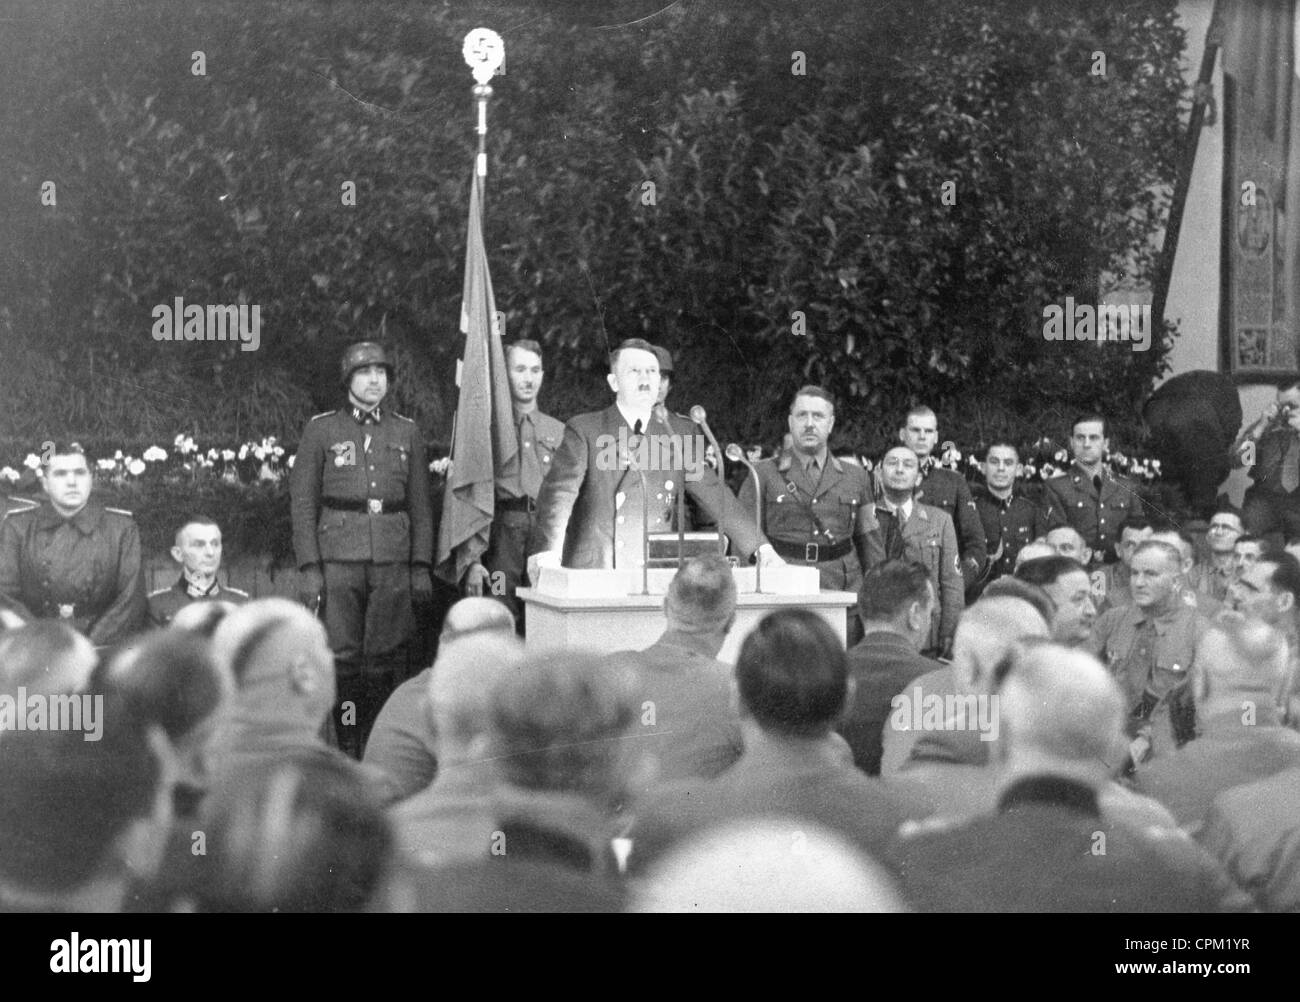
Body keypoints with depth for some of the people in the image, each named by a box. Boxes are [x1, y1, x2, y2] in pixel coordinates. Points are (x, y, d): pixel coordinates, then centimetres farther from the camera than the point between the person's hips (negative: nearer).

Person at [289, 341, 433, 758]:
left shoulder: (407, 433, 12)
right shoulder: (321, 430, 5)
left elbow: (421, 504, 13)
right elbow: (302, 501, 3)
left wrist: (421, 566, 5)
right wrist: (308, 567, -6)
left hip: (393, 561, 2)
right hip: (339, 560, -2)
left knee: (386, 656, 0)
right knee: (343, 655, -3)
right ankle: (347, 748, 5)